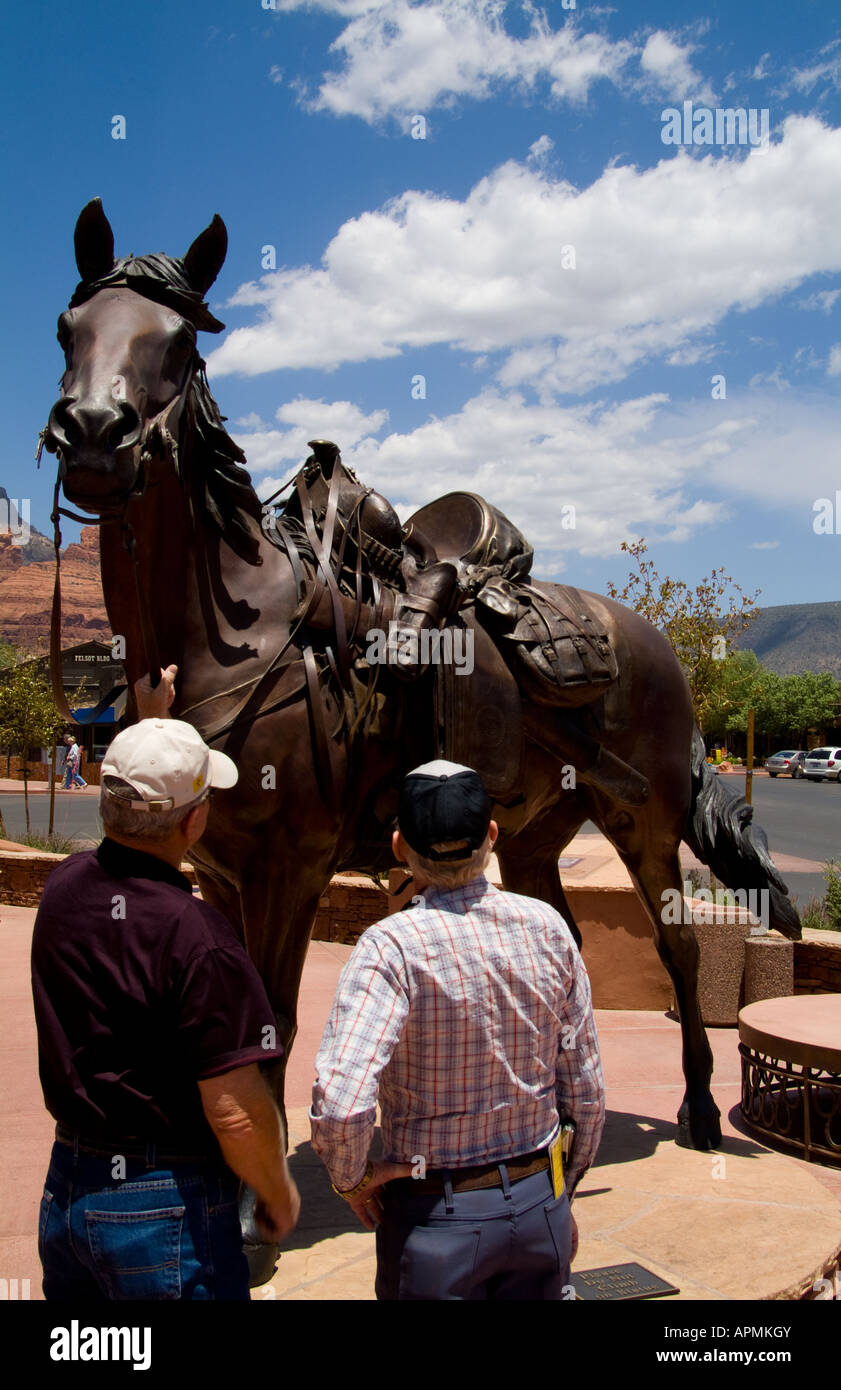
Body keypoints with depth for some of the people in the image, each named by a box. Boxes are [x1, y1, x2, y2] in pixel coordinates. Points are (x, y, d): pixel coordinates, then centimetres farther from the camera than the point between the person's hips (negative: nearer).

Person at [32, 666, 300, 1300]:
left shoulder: (63, 888, -3)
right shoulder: (197, 938, -25)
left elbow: (131, 833, 22)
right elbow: (235, 1112, -24)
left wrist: (152, 723, 31)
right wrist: (279, 1194, -4)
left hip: (65, 1186, 8)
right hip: (166, 1205, -7)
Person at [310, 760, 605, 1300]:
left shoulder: (393, 946, -21)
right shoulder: (546, 925, -8)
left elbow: (340, 1103, -32)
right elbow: (587, 1090, -1)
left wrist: (351, 1177, -11)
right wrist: (561, 1195, 14)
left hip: (436, 1213, -3)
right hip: (540, 1201, 4)